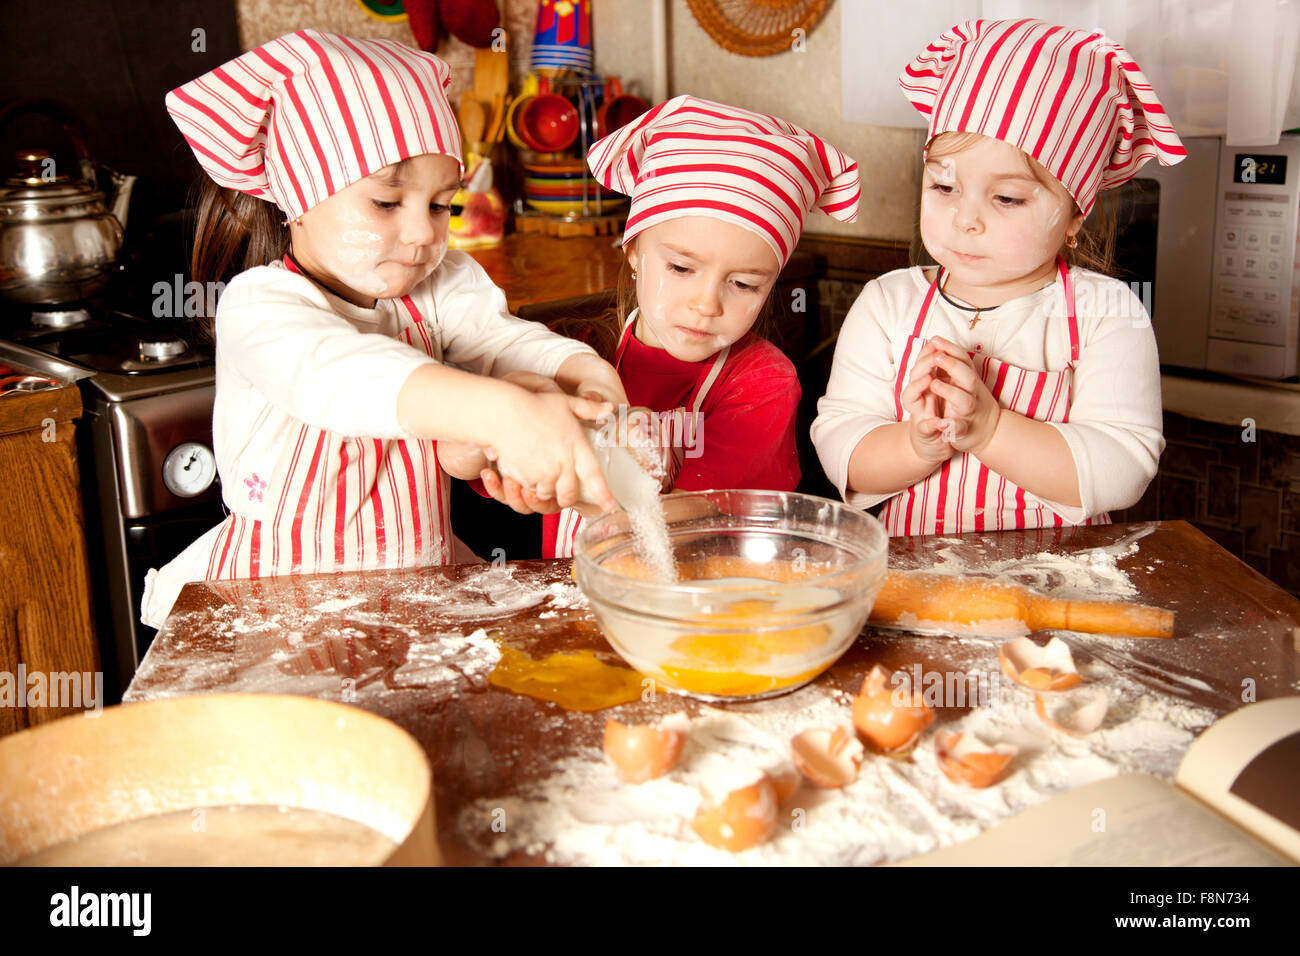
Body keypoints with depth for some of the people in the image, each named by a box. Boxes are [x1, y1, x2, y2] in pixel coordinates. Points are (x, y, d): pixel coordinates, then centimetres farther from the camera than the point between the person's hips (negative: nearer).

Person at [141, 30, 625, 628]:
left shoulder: (440, 288, 3)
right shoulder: (260, 305, -18)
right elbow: (340, 375, -37)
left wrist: (585, 374, -35)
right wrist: (502, 413, -54)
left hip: (423, 584, 4)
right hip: (281, 598, -4)